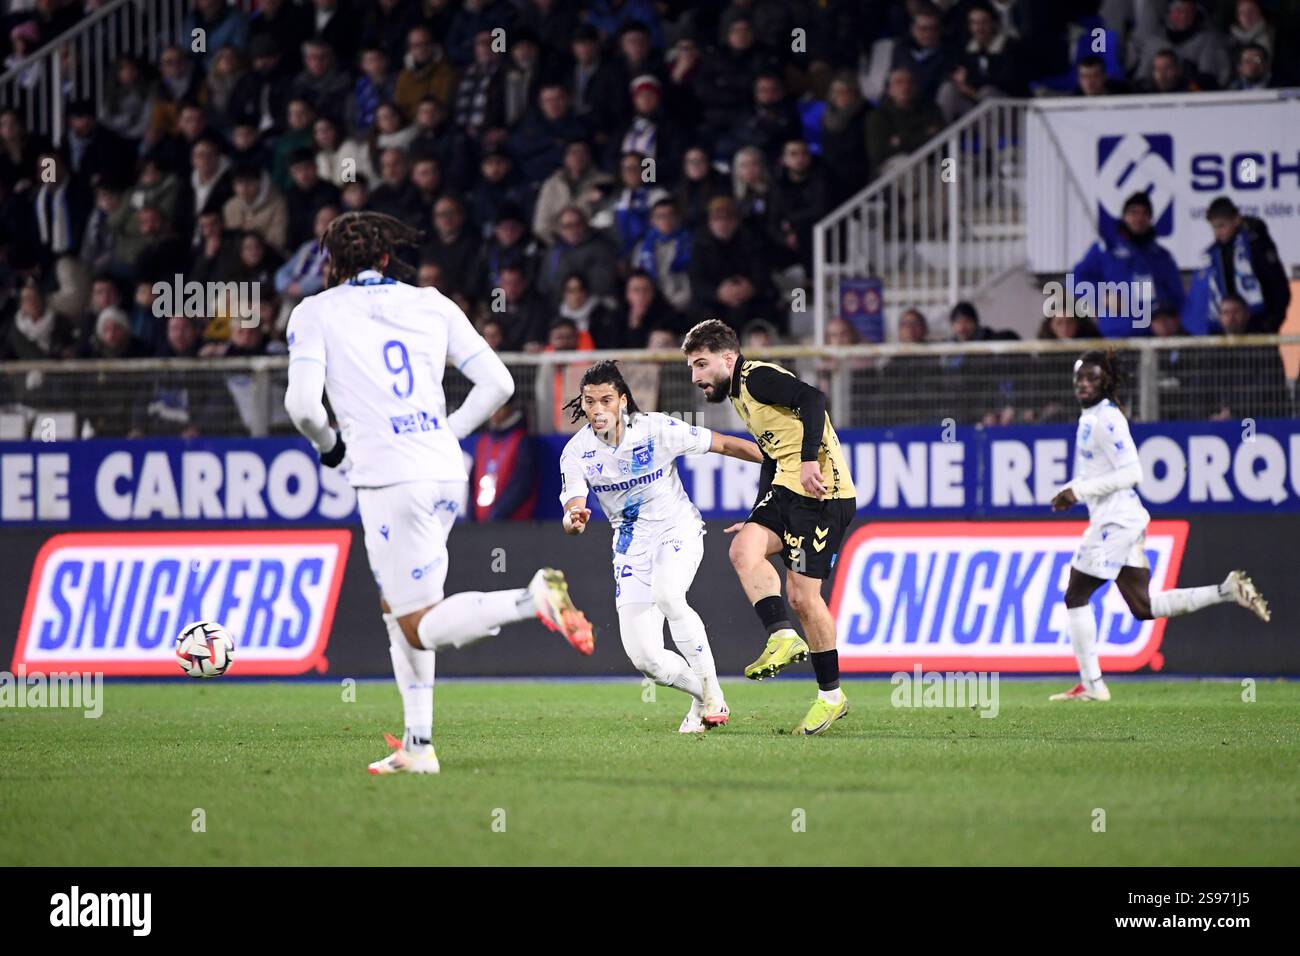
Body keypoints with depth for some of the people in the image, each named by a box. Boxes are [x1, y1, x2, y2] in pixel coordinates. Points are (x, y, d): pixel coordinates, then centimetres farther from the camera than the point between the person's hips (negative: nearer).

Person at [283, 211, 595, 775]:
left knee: (423, 629, -4)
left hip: (388, 479, -6)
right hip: (446, 473, 6)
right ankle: (418, 745, 15)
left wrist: (329, 446, 12)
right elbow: (498, 383, 8)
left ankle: (533, 600, -27)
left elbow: (302, 403, -8)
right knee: (397, 607, 21)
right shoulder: (431, 305, 14)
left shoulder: (315, 313, 4)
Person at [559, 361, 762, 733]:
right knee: (643, 656, -8)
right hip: (631, 545, 3)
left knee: (667, 595, -36)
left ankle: (712, 688, -20)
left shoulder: (656, 429, -16)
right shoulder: (577, 452, -9)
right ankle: (705, 698, 21)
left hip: (678, 530, -3)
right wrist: (574, 521, -44)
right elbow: (573, 512, -18)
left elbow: (724, 444, -10)